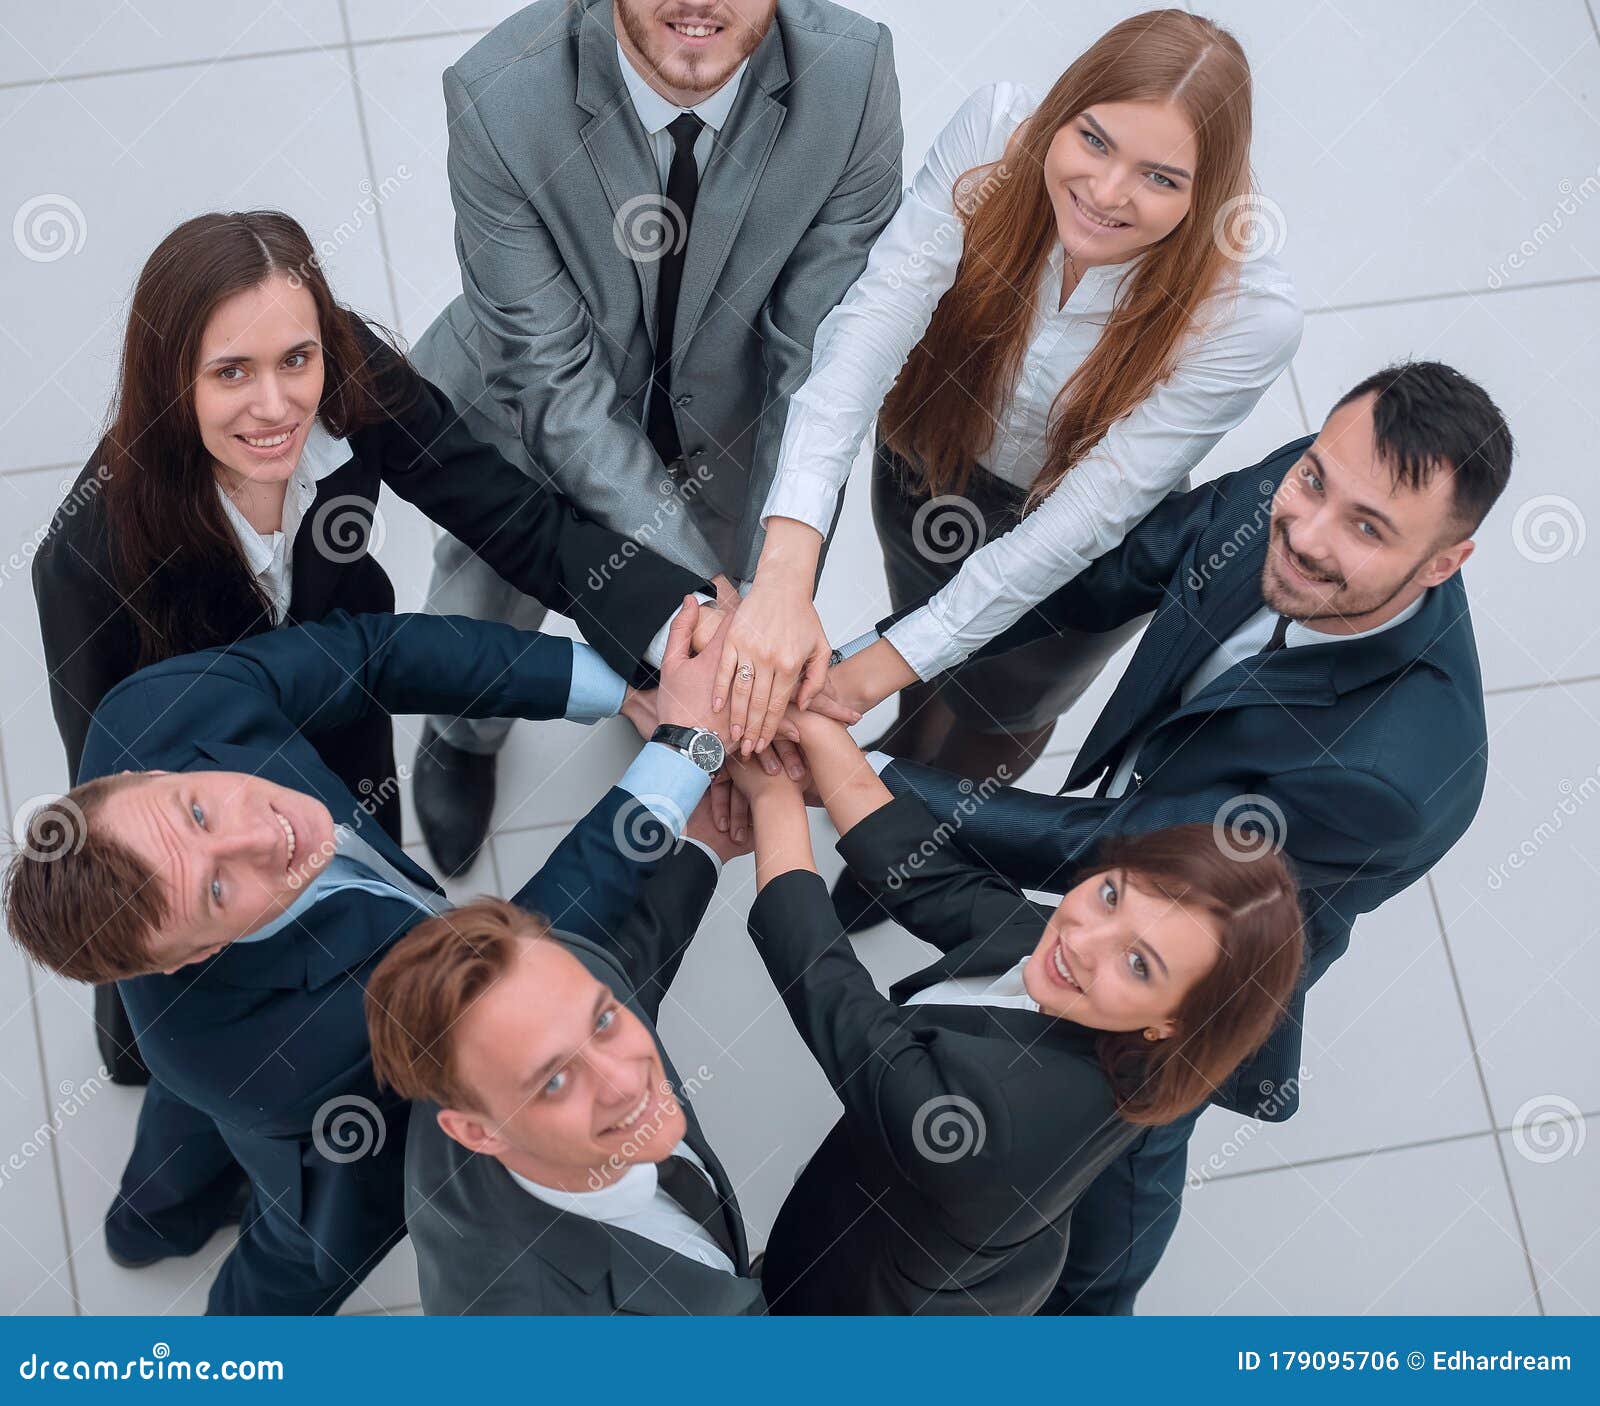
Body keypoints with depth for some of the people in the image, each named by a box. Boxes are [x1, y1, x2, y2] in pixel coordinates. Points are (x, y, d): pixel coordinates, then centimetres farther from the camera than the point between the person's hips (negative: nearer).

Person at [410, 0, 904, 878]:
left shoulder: (854, 73, -31)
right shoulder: (498, 96, -35)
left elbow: (827, 352, -25)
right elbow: (553, 378, -30)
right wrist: (696, 583, -35)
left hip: (724, 415, 1)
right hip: (536, 412, -1)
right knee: (485, 615, 24)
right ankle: (463, 739, 63)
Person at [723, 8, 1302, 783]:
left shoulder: (1247, 315, -36)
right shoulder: (995, 129, -31)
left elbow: (1084, 517, -34)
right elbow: (871, 322, -40)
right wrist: (785, 576, -53)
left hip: (1078, 570, -1)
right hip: (931, 459, 2)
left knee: (989, 728, 26)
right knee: (926, 695, 29)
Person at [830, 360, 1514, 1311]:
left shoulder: (1395, 776, -45)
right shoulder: (1297, 485, -29)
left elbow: (1110, 850, -36)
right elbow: (1120, 565, -16)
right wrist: (887, 653, -27)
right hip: (1132, 805, 5)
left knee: (1124, 1146, 25)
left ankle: (1084, 1313, 59)